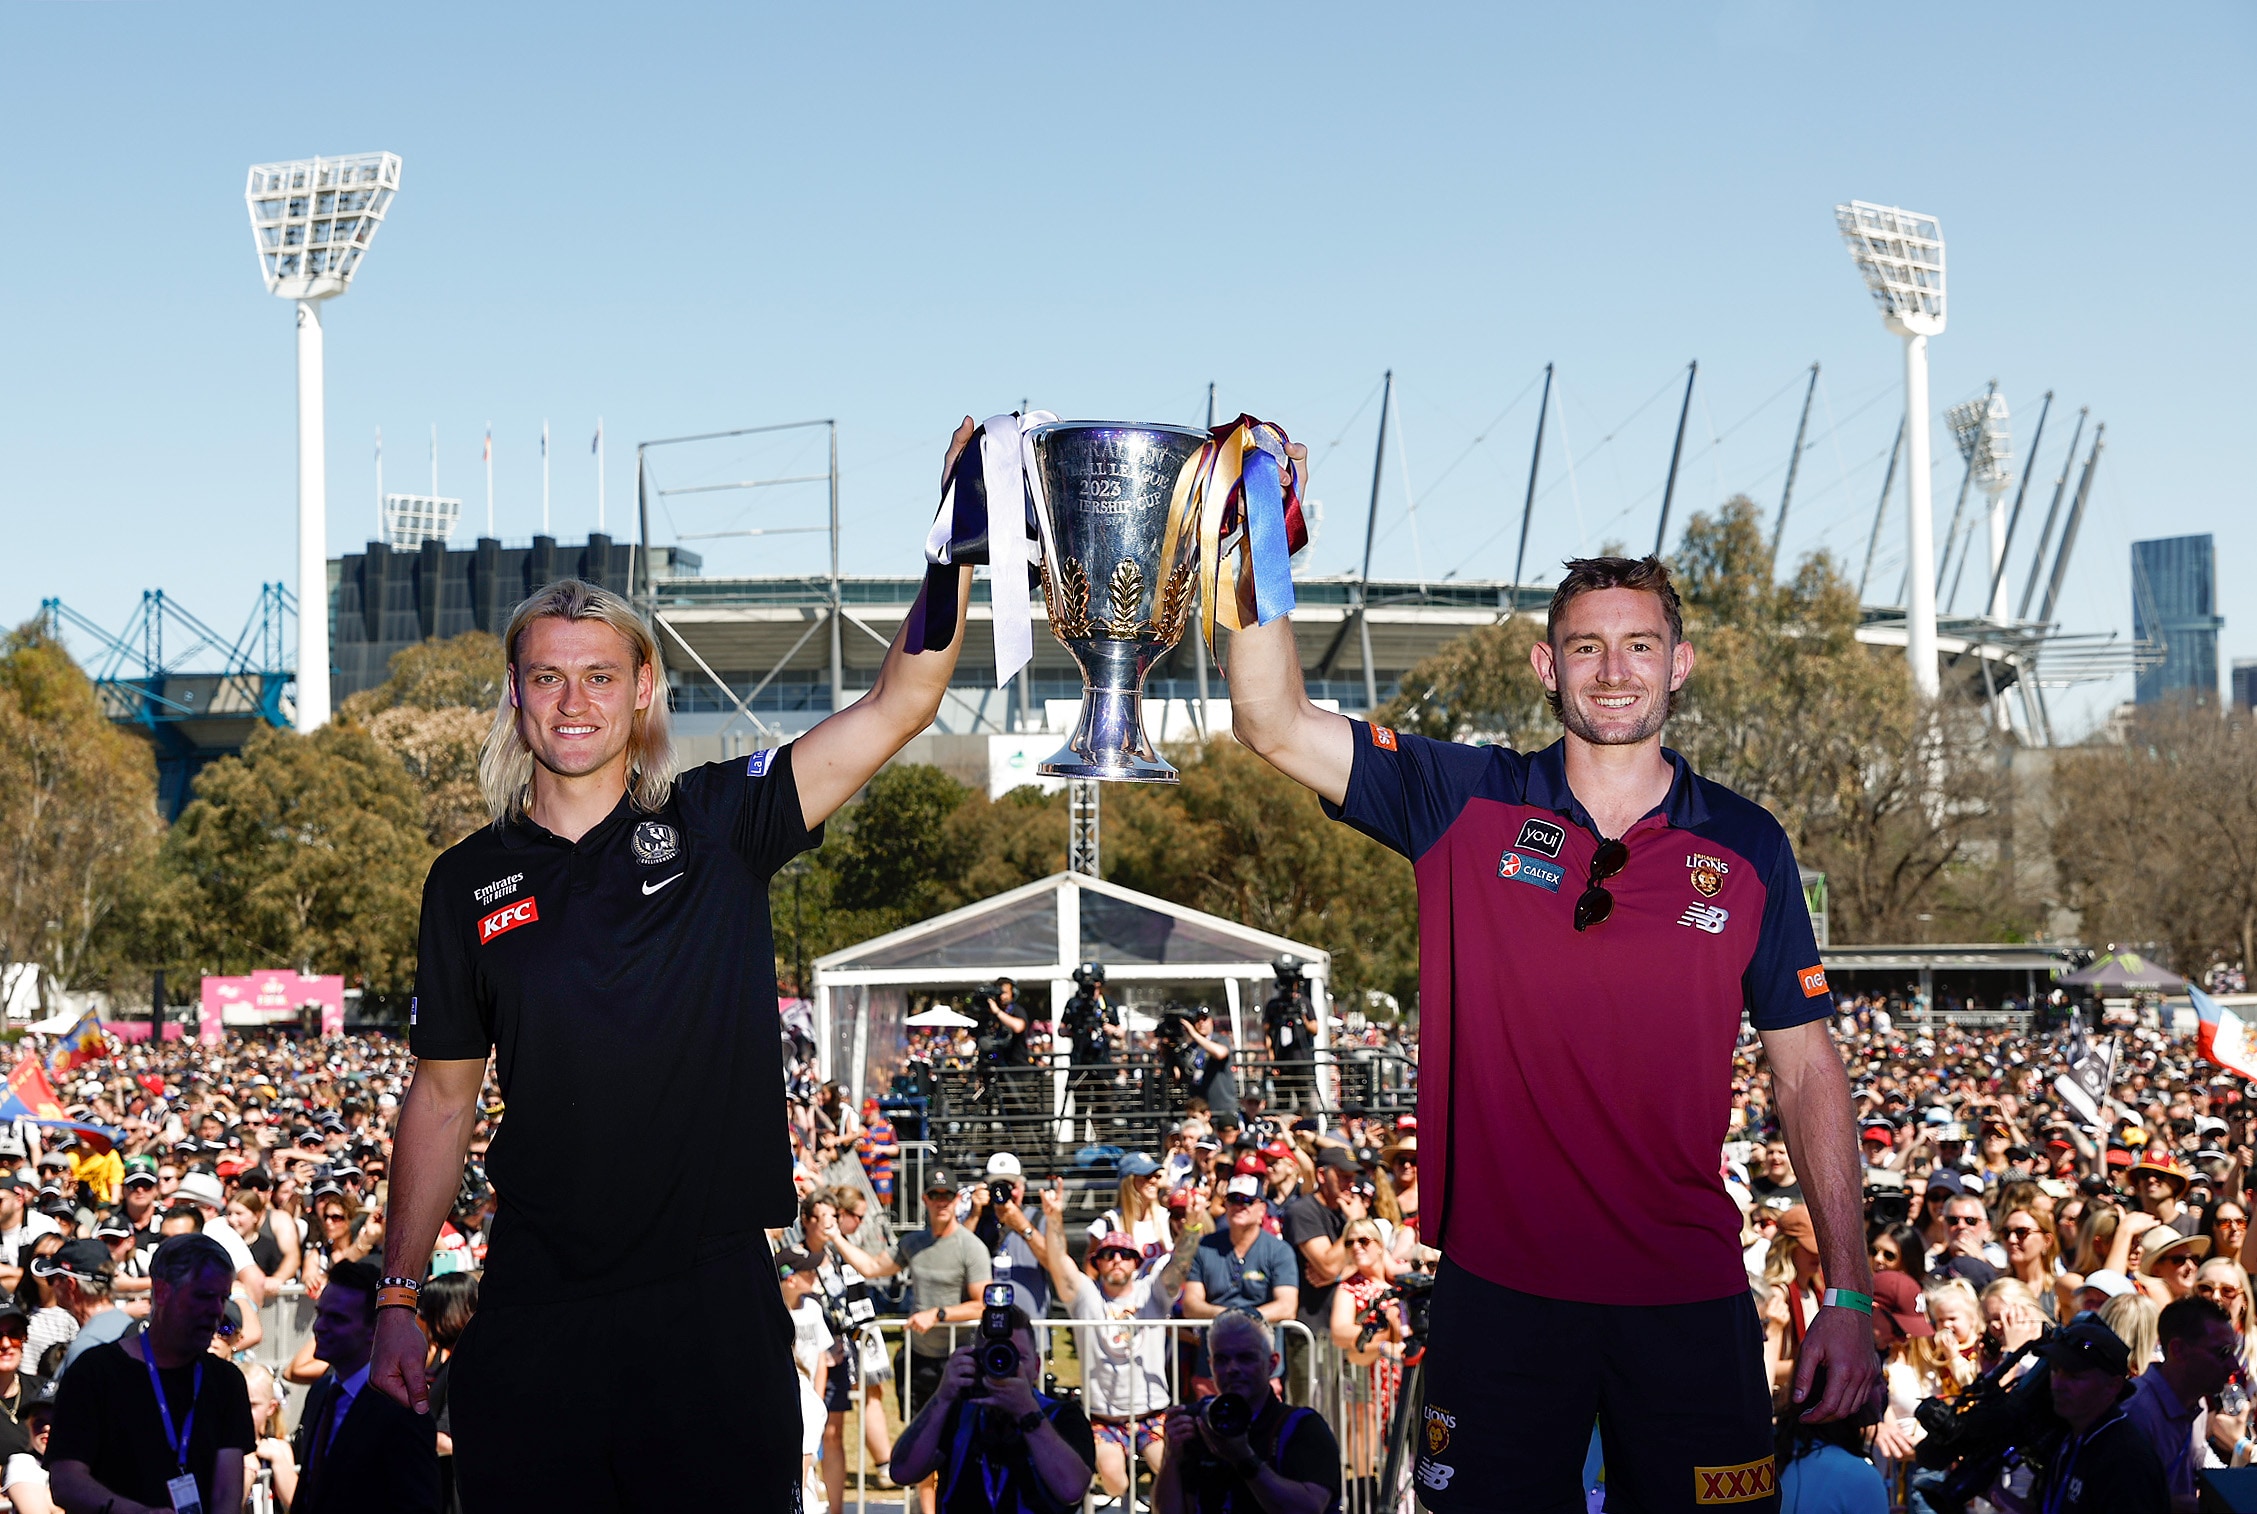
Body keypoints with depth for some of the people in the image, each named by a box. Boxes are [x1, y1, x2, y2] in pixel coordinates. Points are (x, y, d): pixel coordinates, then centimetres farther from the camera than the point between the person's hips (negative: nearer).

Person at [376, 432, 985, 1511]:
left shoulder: (715, 824, 1)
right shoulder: (470, 881, 7)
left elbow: (897, 705, -9)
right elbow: (443, 1097, 12)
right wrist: (399, 1299, 9)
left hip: (714, 1300, -1)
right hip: (533, 1311, 2)